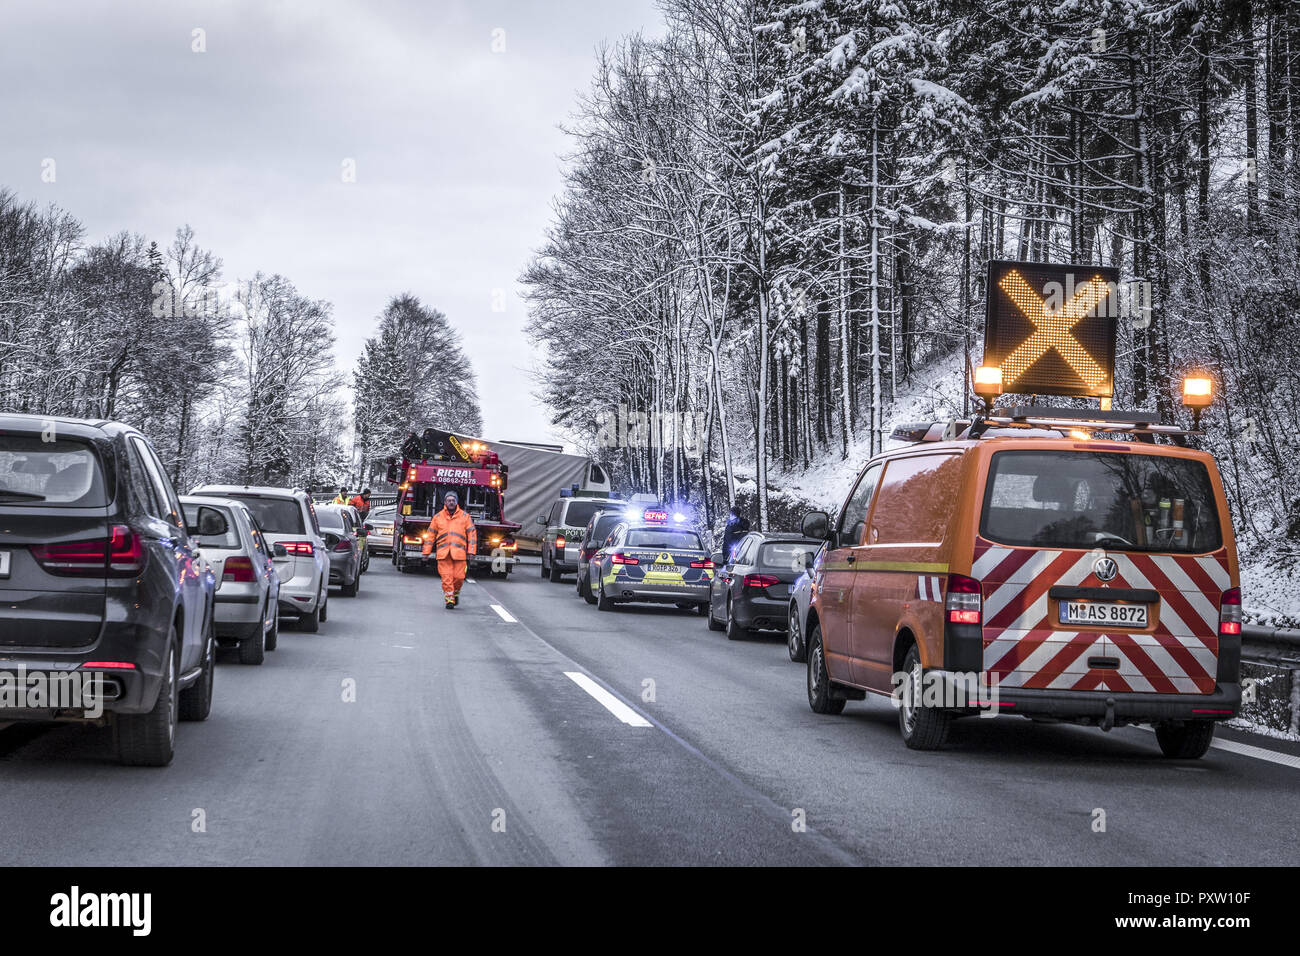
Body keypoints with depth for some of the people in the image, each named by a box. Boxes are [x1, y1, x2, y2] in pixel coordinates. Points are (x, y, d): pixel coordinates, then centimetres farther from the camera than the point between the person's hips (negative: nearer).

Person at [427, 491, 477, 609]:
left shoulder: (465, 516, 8)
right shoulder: (438, 517, 11)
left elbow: (472, 534, 8)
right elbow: (430, 535, 14)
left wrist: (470, 553, 0)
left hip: (459, 552, 0)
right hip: (443, 553, 0)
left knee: (459, 577, -4)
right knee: (446, 577, -8)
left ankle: (455, 593, 23)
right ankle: (449, 599, -1)